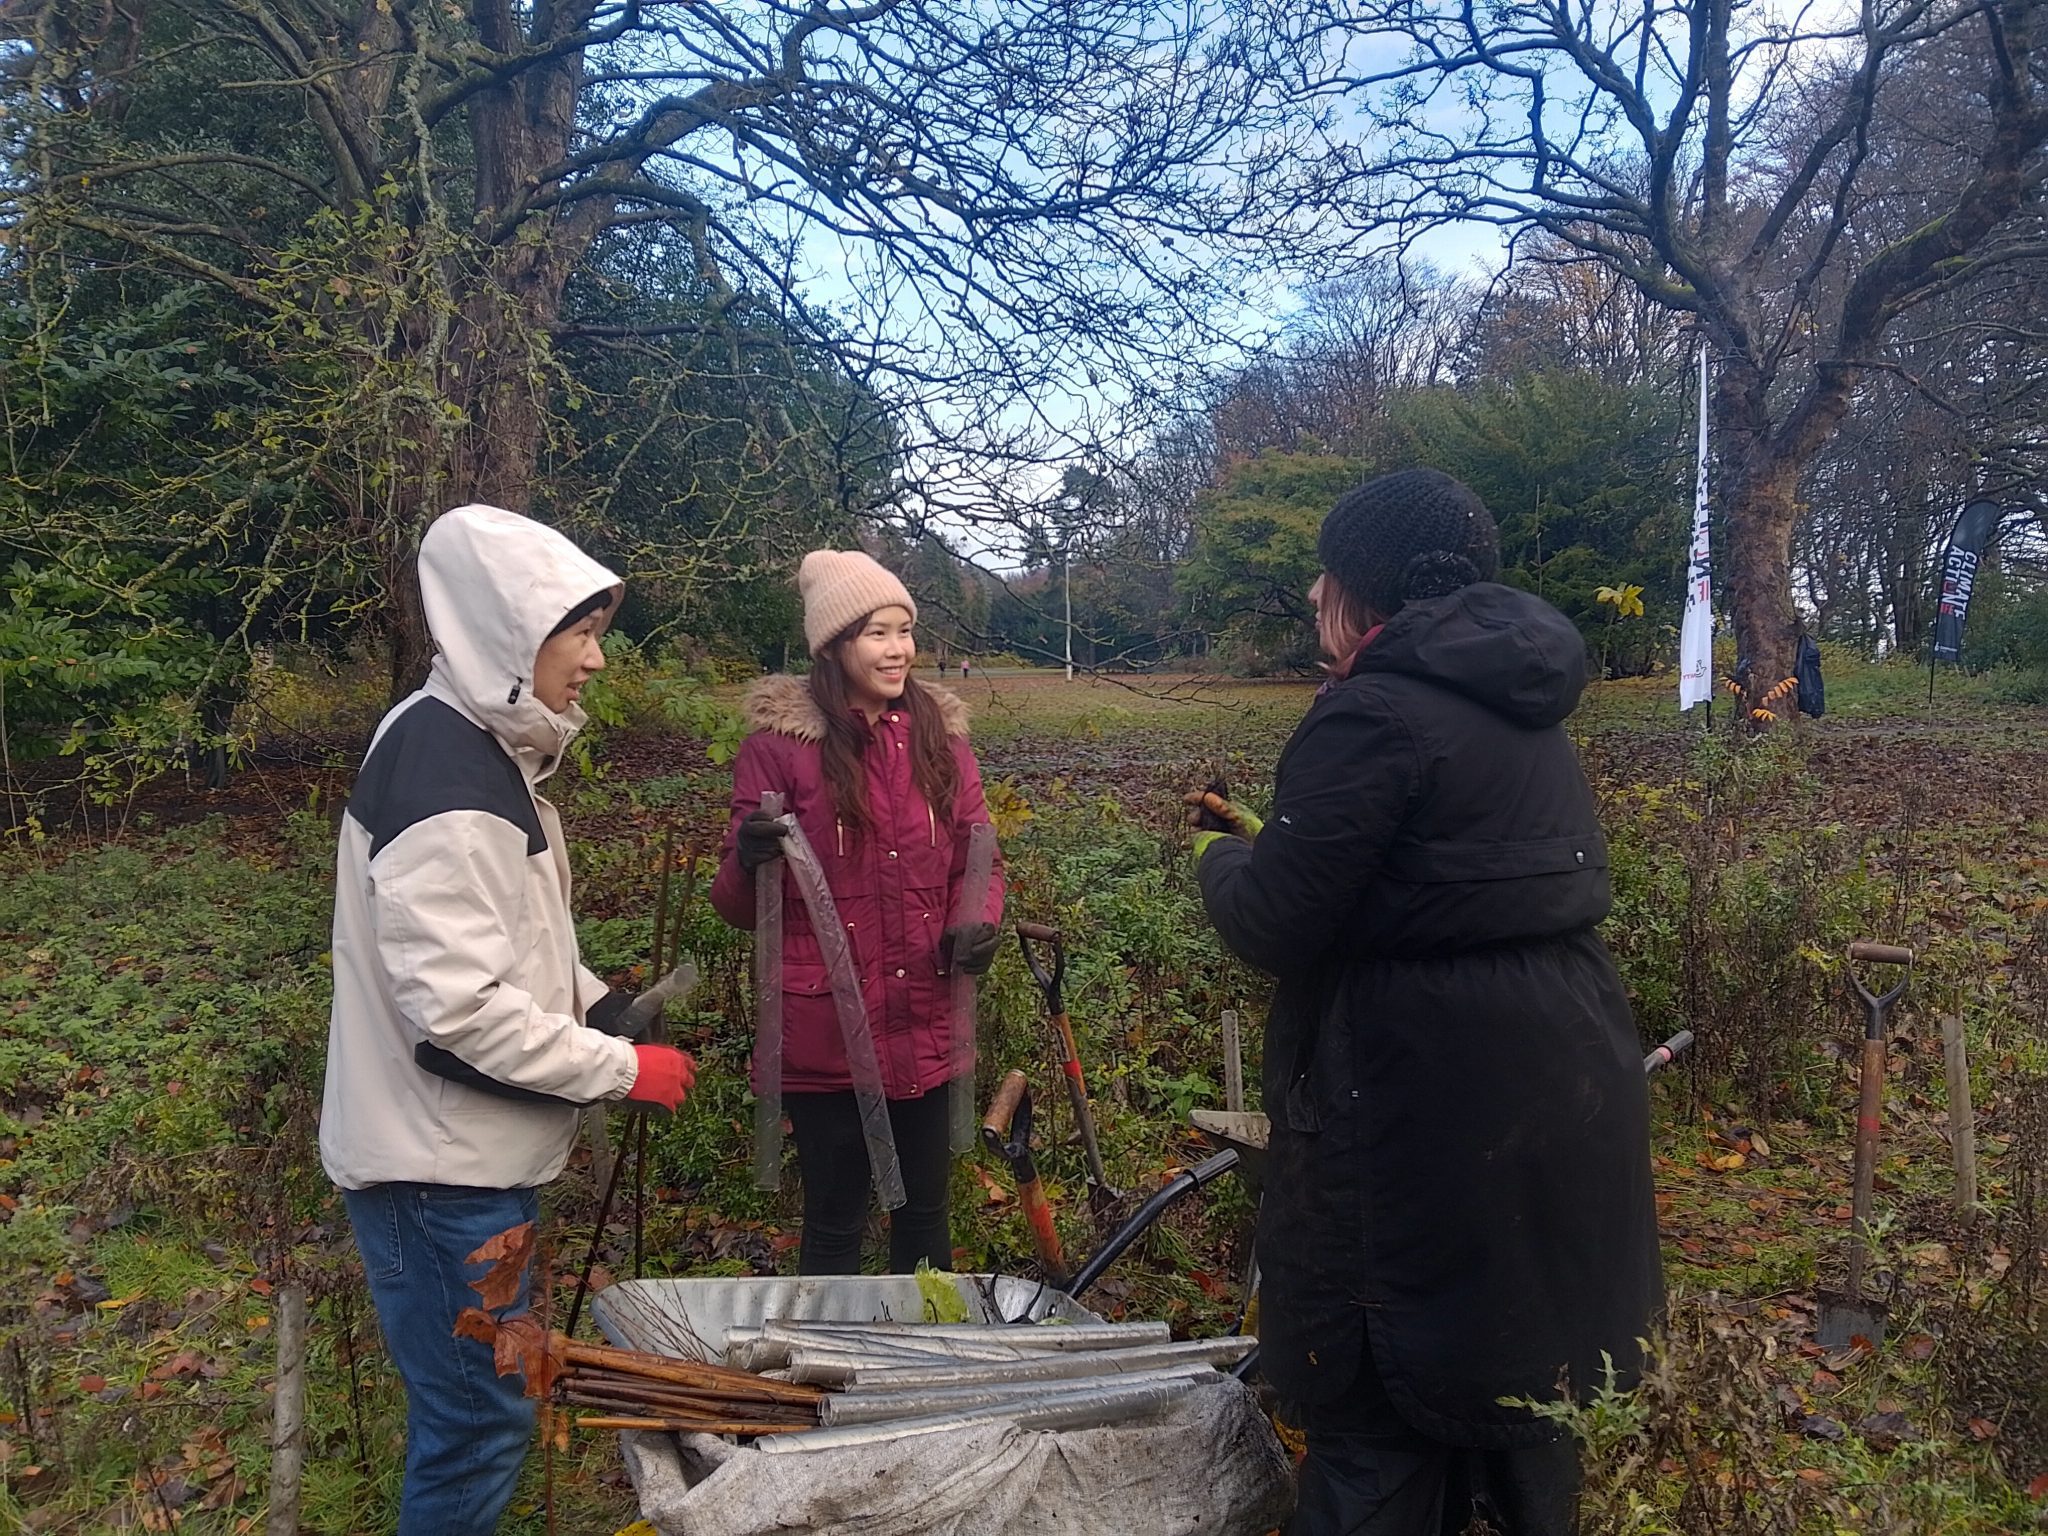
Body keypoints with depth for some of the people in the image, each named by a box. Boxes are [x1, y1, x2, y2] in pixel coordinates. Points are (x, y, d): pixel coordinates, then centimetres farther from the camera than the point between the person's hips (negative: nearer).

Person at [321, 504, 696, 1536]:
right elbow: (459, 1007, -27)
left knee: (480, 1407, 22)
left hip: (472, 1153, 10)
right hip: (437, 1171, -10)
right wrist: (620, 1069, -17)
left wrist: (600, 1005, 4)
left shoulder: (482, 747, 9)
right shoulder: (444, 774, -23)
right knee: (480, 1421, 3)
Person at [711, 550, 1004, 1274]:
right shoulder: (779, 740, -6)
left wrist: (978, 926, -9)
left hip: (923, 1028, 4)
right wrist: (750, 859, -26)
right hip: (822, 1031, -4)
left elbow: (979, 859, 12)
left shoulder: (940, 734, 5)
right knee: (834, 1223, 10)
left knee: (924, 1212, 18)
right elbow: (738, 907, -3)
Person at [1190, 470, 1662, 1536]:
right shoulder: (1520, 710, 12)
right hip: (1562, 1080, 9)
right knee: (1519, 1355, 24)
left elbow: (1273, 927, -16)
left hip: (1430, 1107, -9)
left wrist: (1222, 857, 5)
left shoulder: (1374, 712, -17)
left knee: (1379, 1406, 4)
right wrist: (1271, 844, 19)